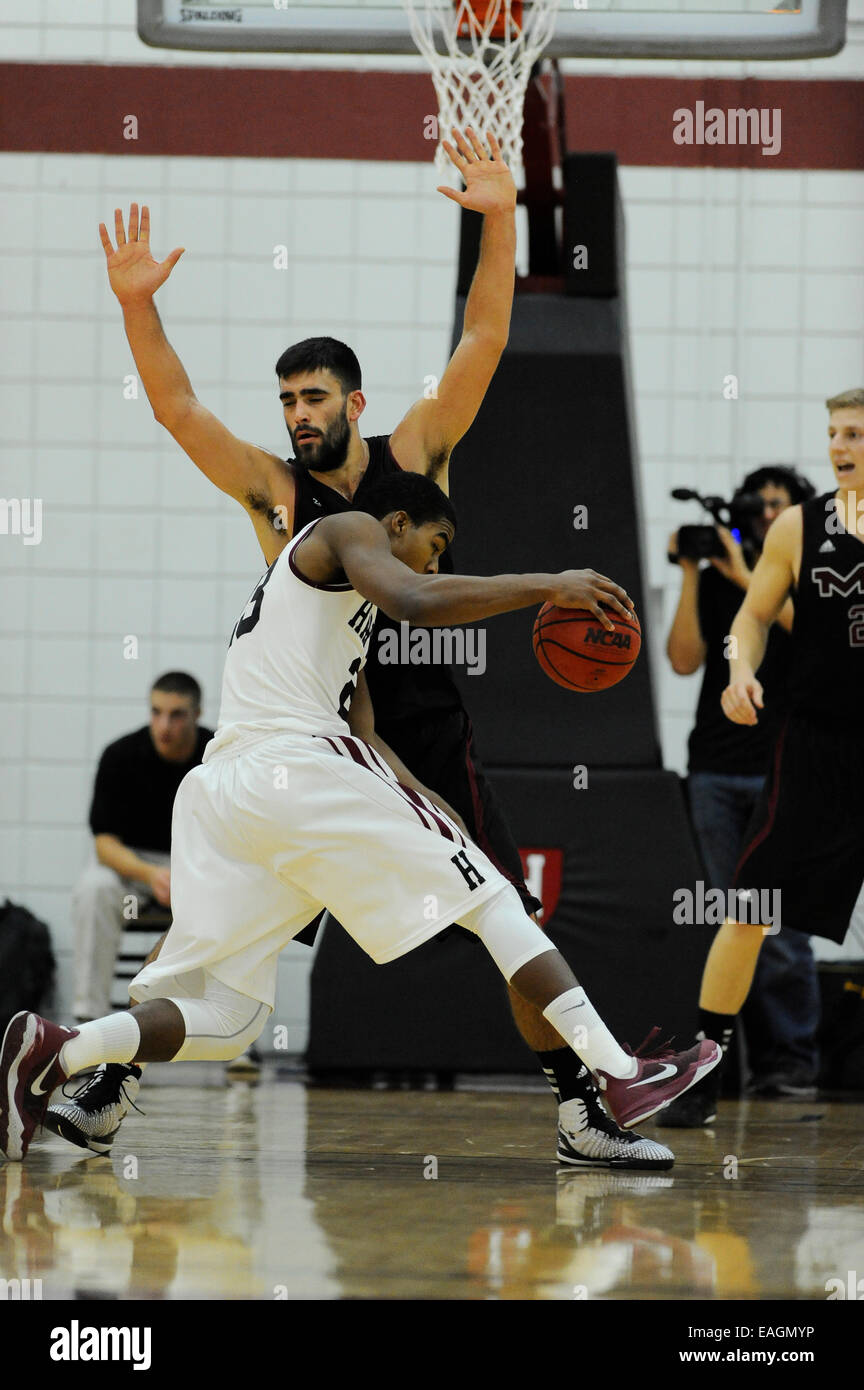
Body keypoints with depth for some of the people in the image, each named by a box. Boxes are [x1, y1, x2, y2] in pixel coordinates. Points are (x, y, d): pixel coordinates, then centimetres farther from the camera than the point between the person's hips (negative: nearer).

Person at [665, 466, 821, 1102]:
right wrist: (691, 574, -3)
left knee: (782, 922, -8)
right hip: (717, 770, 2)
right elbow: (685, 658, 3)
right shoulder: (718, 579, 13)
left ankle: (793, 1059, -3)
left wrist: (744, 576, -16)